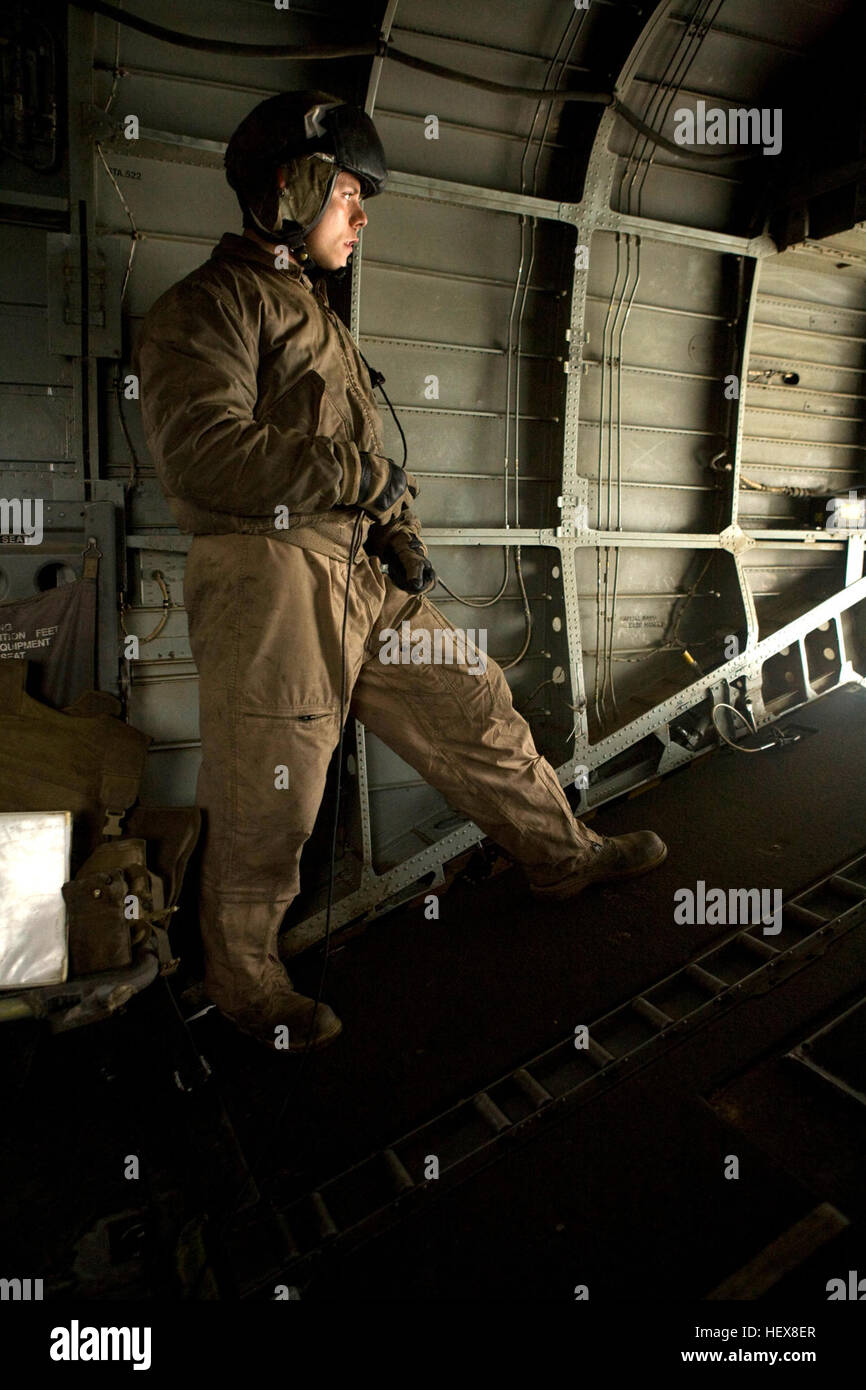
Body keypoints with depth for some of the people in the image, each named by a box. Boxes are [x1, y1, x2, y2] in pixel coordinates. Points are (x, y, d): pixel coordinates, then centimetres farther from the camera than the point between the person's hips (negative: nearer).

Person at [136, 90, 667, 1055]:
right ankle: (241, 975, 21)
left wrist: (401, 534, 11)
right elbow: (205, 454, -19)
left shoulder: (316, 314, 26)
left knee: (475, 710, 11)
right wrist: (366, 475, -14)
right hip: (271, 584, -8)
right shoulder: (209, 304, -3)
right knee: (268, 804, -1)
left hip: (366, 577, 8)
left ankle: (562, 854, 29)